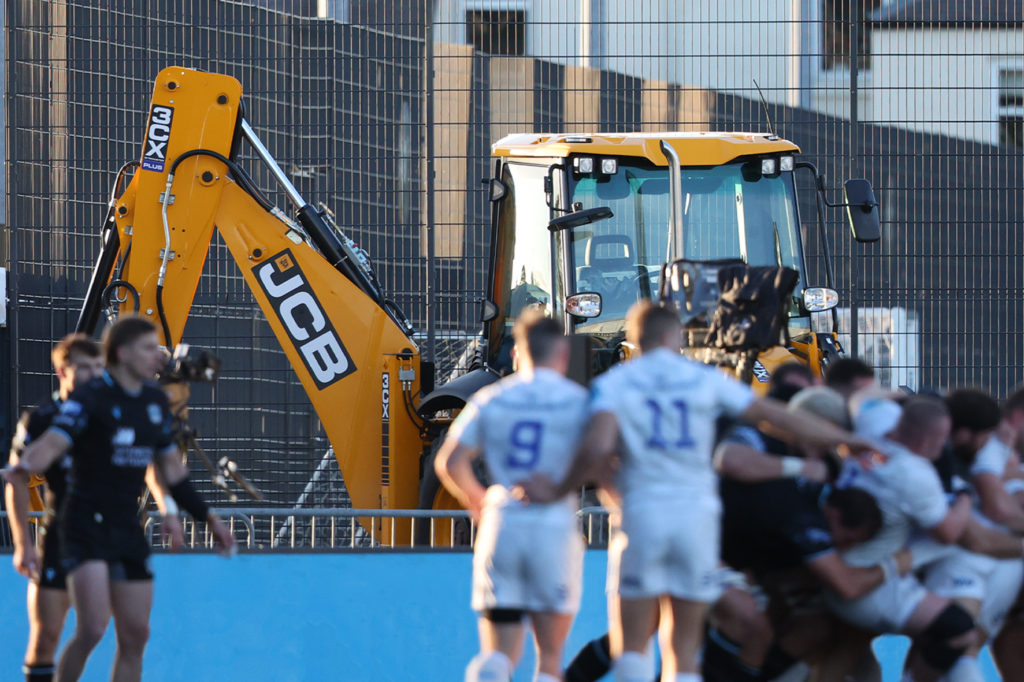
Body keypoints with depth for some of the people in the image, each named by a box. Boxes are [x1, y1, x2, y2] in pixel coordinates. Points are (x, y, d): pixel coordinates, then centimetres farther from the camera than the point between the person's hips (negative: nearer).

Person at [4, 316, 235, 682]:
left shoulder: (155, 401, 11)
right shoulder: (90, 398, -11)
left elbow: (170, 467, 23)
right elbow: (52, 442, -26)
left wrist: (207, 515, 23)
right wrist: (24, 466, -47)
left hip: (128, 528, 7)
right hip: (87, 525, -7)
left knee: (135, 635, 6)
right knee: (92, 628, -19)